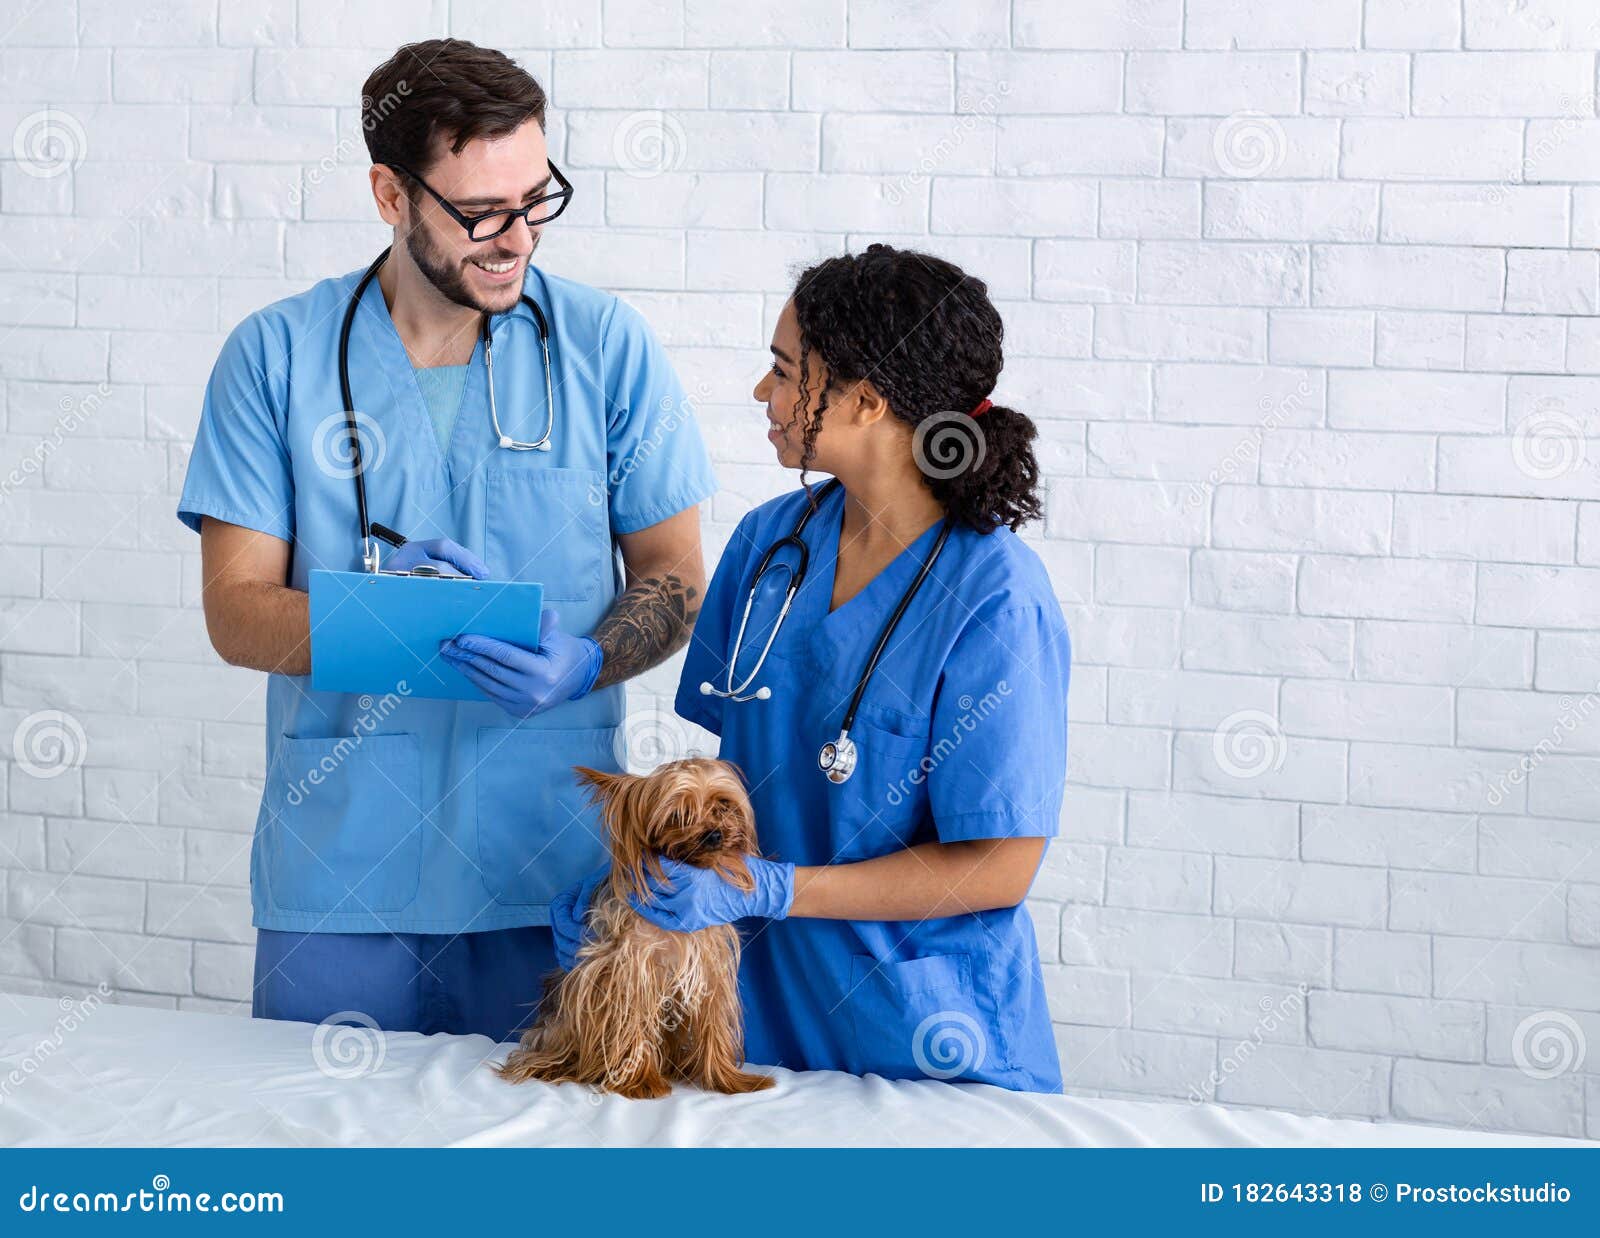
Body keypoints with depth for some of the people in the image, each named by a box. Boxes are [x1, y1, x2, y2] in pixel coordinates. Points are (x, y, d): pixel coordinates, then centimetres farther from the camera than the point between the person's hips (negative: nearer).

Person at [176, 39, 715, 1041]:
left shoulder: (608, 346, 1)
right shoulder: (275, 356, 1)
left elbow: (675, 579, 4)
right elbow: (236, 613, -2)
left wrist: (584, 663, -17)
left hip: (554, 872, 0)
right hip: (336, 874, 0)